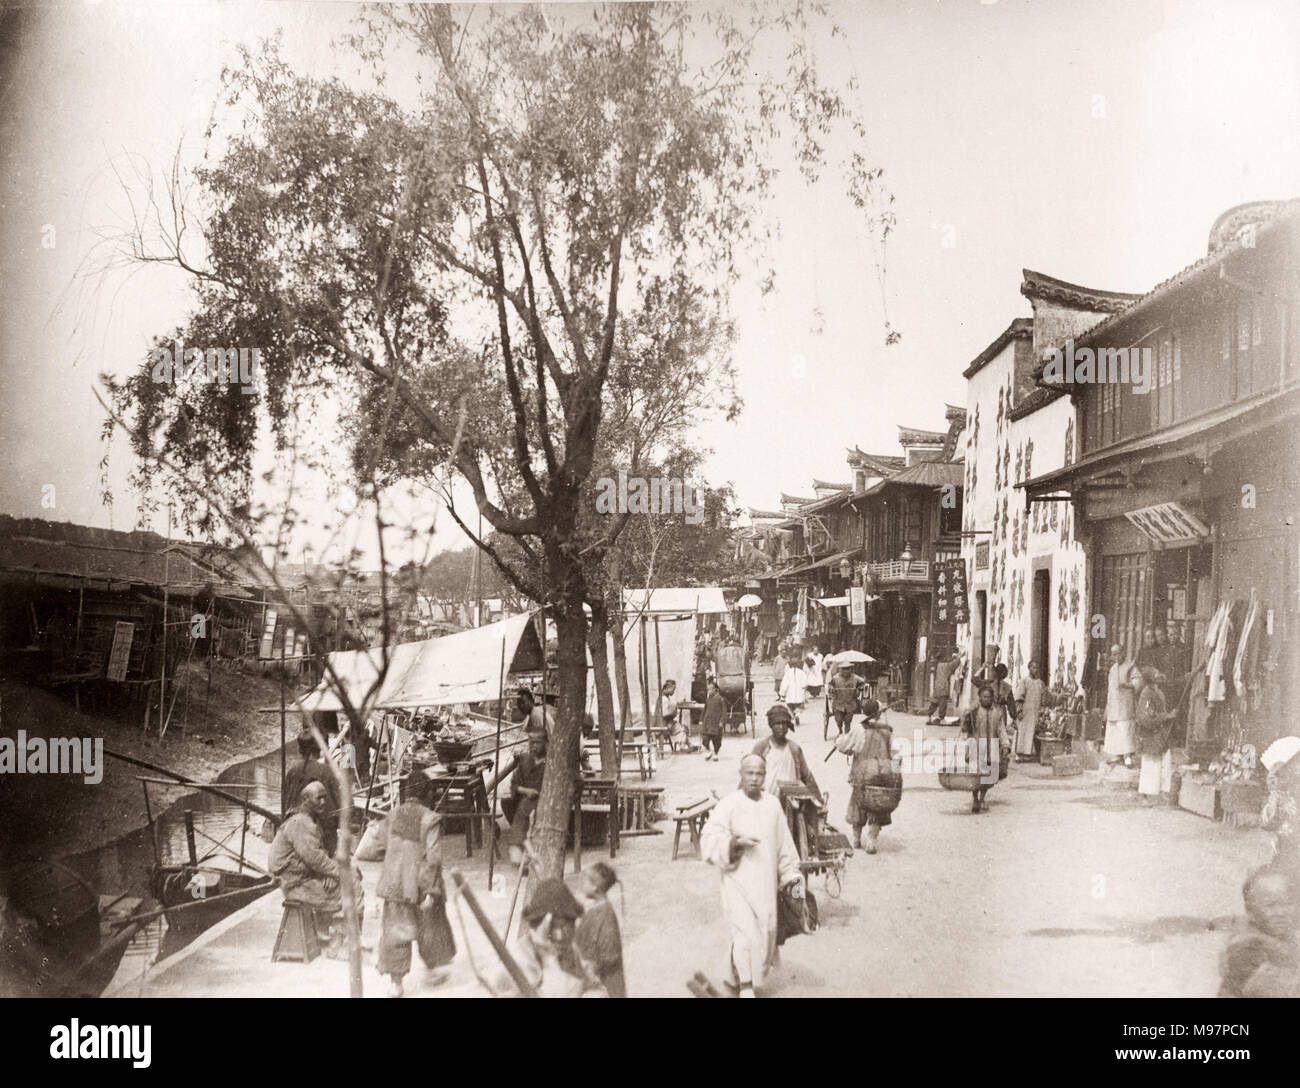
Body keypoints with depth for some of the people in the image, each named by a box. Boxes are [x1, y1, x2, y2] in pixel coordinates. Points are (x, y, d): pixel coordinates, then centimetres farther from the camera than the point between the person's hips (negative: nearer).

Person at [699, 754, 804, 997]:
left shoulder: (773, 804, 6)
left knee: (765, 933, 10)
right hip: (738, 879, -5)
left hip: (766, 881, 5)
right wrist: (735, 842, -30)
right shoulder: (727, 805, -8)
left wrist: (791, 875, 13)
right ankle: (746, 988, -7)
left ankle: (732, 977, 29)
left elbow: (784, 843, 14)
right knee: (746, 932, -15)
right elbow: (709, 840, -15)